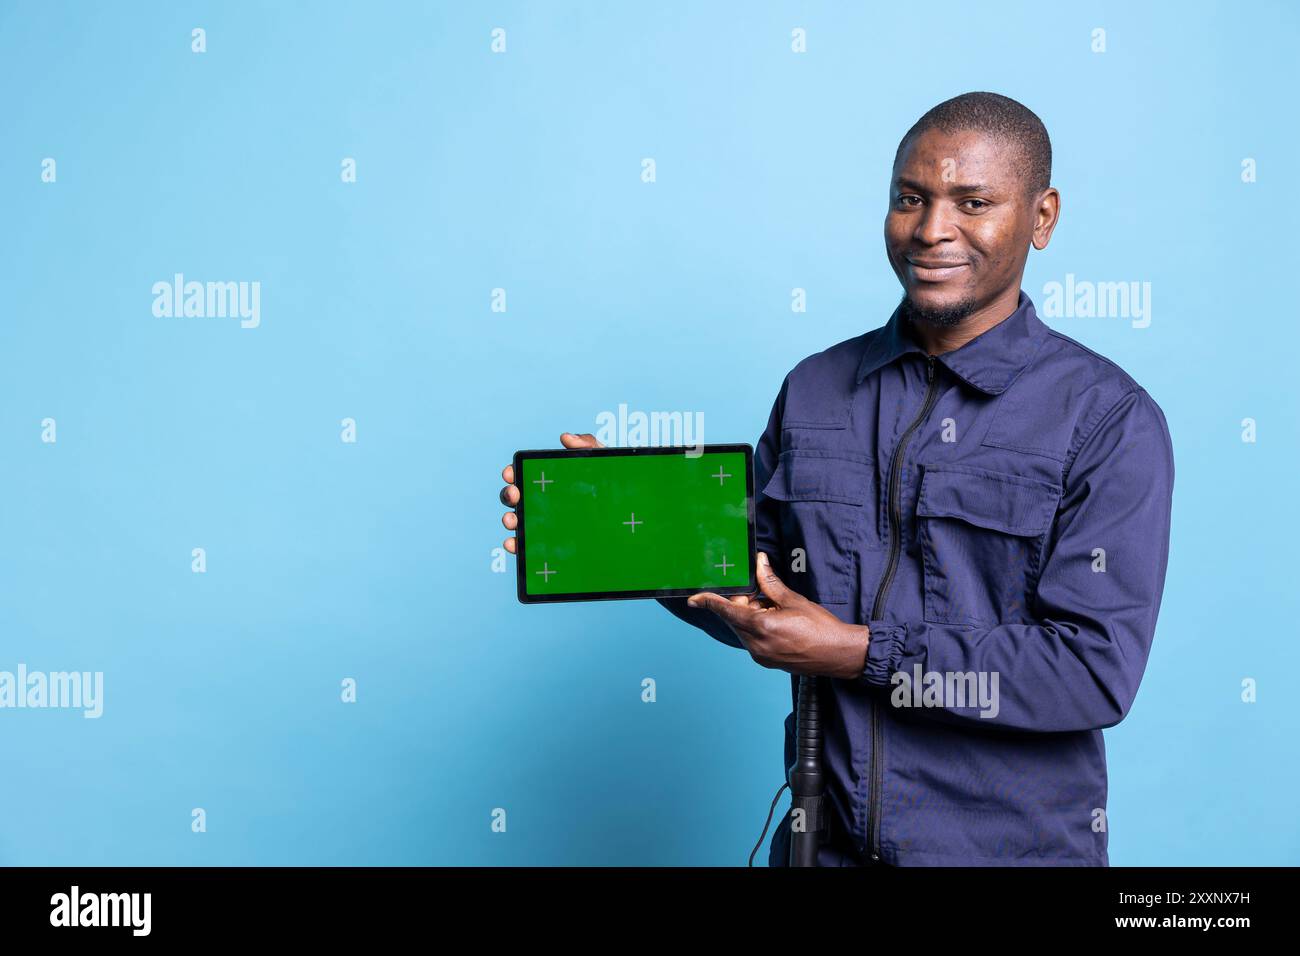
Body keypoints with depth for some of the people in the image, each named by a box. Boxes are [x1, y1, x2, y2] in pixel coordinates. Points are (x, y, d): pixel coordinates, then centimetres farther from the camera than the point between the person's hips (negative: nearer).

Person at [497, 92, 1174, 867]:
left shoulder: (1109, 419, -12)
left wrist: (862, 653, -19)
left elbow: (1096, 671, -18)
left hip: (1014, 844, -3)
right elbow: (757, 596, 6)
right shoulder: (813, 390, 1)